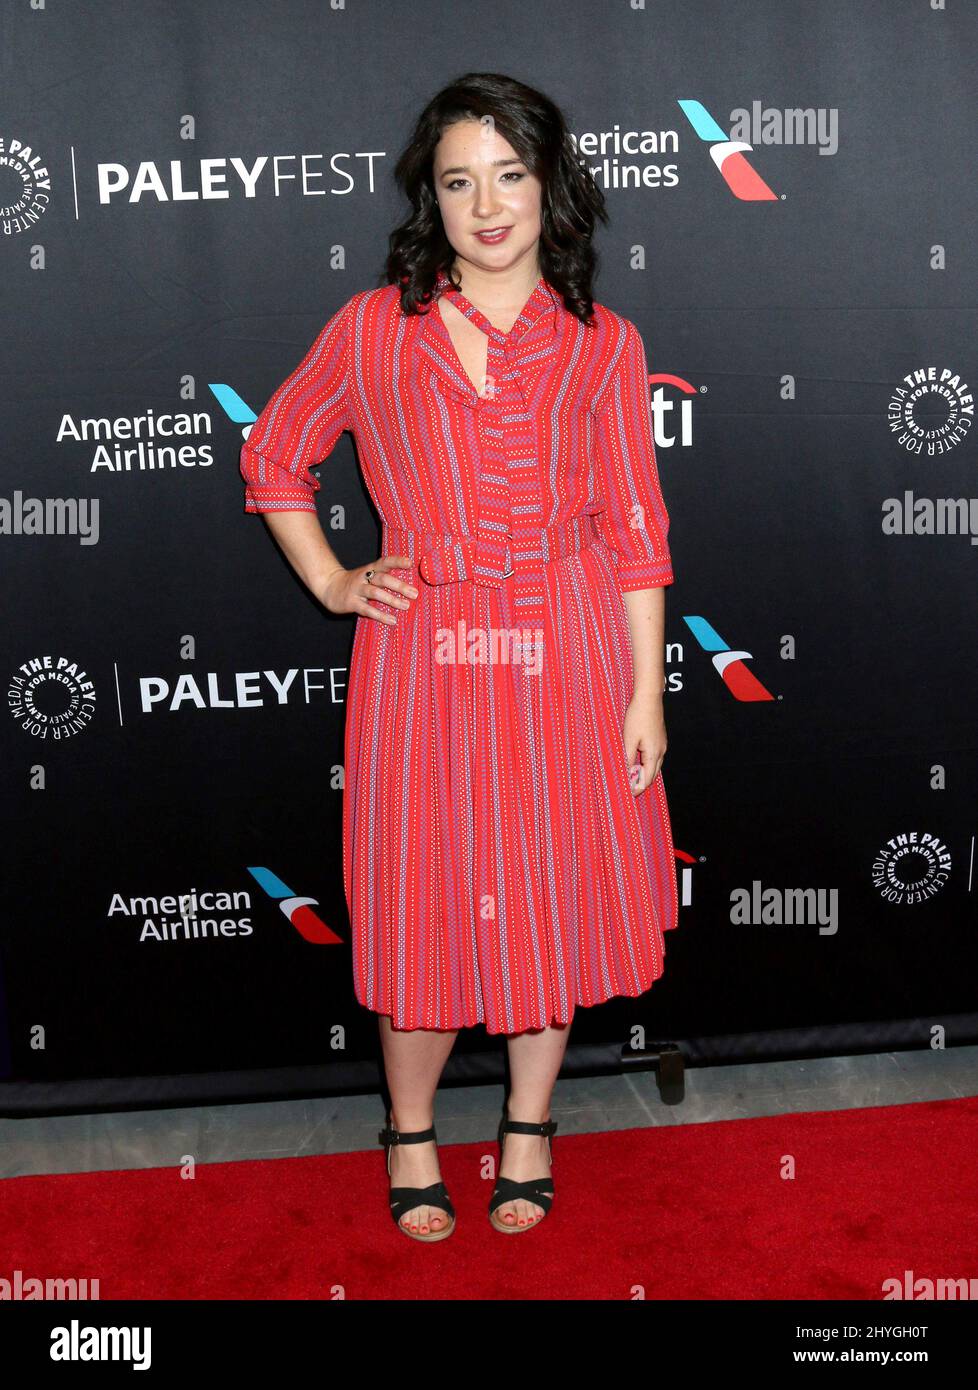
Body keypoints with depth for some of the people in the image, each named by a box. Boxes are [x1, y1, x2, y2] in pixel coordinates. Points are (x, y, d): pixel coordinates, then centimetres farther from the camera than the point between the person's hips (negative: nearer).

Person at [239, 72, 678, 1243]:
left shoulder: (603, 345, 4)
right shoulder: (373, 327, 3)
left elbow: (634, 526, 3)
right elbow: (272, 455, 15)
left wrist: (646, 691, -1)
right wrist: (331, 582, 4)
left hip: (565, 656, 1)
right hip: (424, 654, 0)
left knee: (553, 888, 10)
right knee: (425, 896, 6)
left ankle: (529, 1123, 33)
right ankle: (411, 1128, 30)